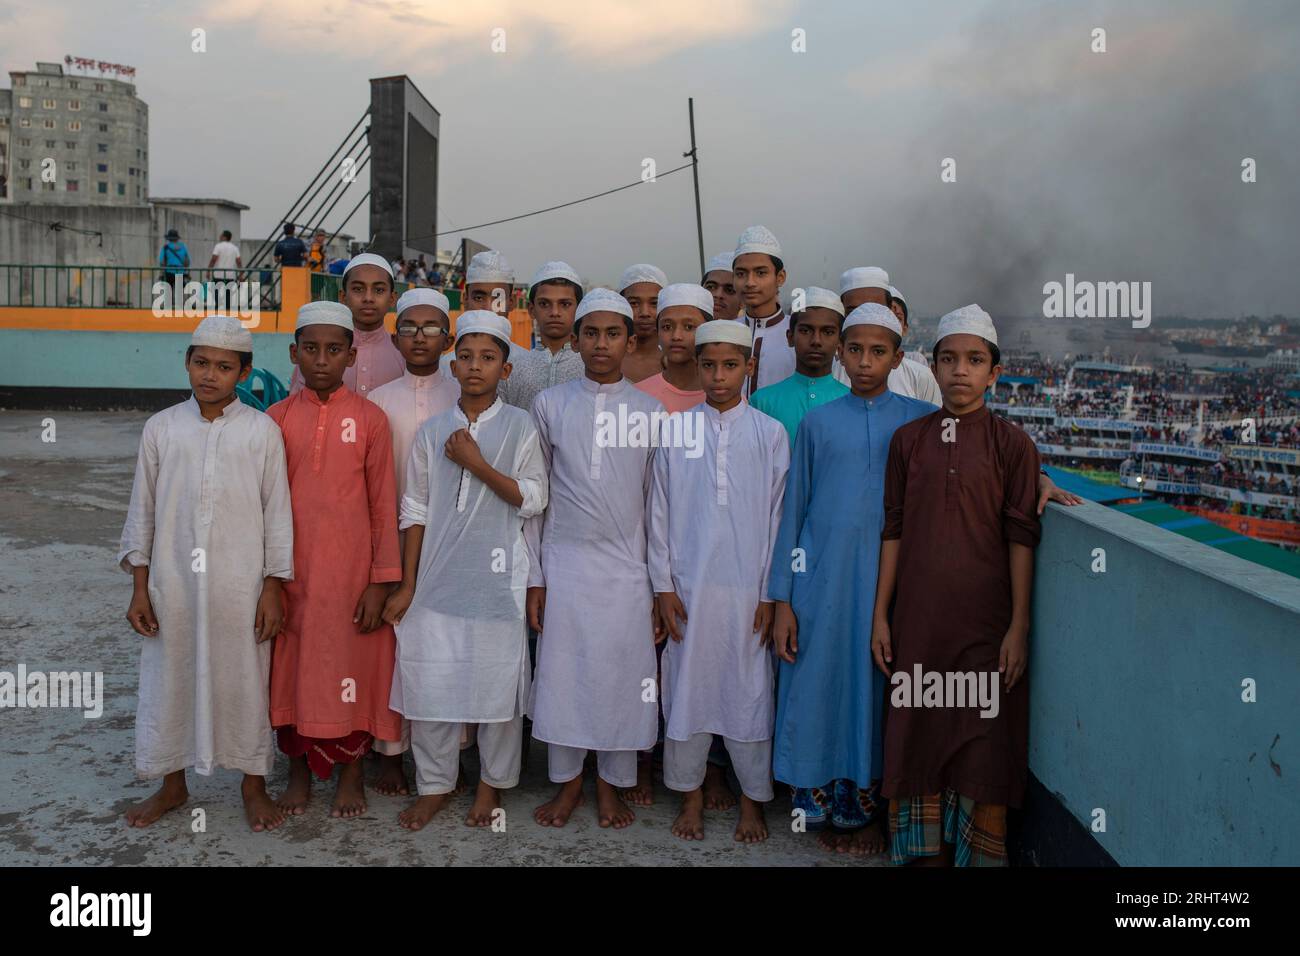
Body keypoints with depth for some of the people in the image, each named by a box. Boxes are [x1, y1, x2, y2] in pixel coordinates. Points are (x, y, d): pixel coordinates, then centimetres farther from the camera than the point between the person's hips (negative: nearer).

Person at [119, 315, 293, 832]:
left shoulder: (262, 431, -3)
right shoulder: (161, 428, 2)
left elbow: (276, 514, -1)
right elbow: (143, 511, 6)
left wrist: (273, 589, -3)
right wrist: (139, 589, 4)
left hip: (240, 587, -2)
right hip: (172, 585, 2)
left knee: (243, 683, 8)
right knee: (169, 681, 12)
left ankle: (253, 783, 26)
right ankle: (172, 784, 32)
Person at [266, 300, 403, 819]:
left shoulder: (370, 418, -2)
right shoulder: (277, 418, 3)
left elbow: (383, 505, -2)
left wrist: (381, 582, -6)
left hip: (351, 571, -2)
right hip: (291, 571, 2)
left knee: (350, 665, 6)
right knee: (293, 668, 10)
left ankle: (351, 772, 25)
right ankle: (299, 770, 30)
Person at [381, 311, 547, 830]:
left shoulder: (520, 426, 1)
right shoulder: (432, 431, 6)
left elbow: (532, 499, -4)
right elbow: (416, 511, 7)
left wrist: (477, 464, -14)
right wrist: (406, 585, 5)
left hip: (498, 575, -2)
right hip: (437, 575, 2)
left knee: (497, 680, 5)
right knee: (428, 680, 4)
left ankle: (492, 783, 25)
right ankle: (434, 785, 23)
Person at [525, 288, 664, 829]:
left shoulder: (650, 413, 4)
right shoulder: (550, 405, 4)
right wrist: (534, 576, 1)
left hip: (627, 566, 0)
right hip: (564, 563, 0)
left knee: (622, 675, 4)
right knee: (562, 673, 5)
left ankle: (610, 784, 23)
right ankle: (567, 781, 23)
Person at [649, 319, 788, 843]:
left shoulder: (769, 434, 1)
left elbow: (777, 516, 1)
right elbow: (660, 513, 5)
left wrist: (771, 593, -2)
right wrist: (663, 586, 1)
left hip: (747, 587, -1)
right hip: (688, 584, 1)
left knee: (749, 689, 5)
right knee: (687, 687, 8)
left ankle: (752, 798, 23)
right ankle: (691, 793, 25)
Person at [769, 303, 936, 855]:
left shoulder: (922, 419, 5)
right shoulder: (817, 422, 6)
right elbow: (793, 511, 6)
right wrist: (781, 601, 2)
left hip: (889, 580, 0)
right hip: (822, 578, 0)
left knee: (877, 693, 6)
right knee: (819, 690, 4)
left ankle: (866, 808, 25)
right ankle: (824, 805, 23)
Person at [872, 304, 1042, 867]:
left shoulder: (1011, 445, 0)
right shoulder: (909, 440, 7)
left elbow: (1021, 539, -2)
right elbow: (893, 530, 7)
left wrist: (1019, 626, -7)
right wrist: (880, 615, 5)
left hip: (986, 623, -2)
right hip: (918, 620, 3)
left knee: (986, 747, 1)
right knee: (921, 741, 9)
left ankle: (983, 855, 15)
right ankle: (931, 852, 24)